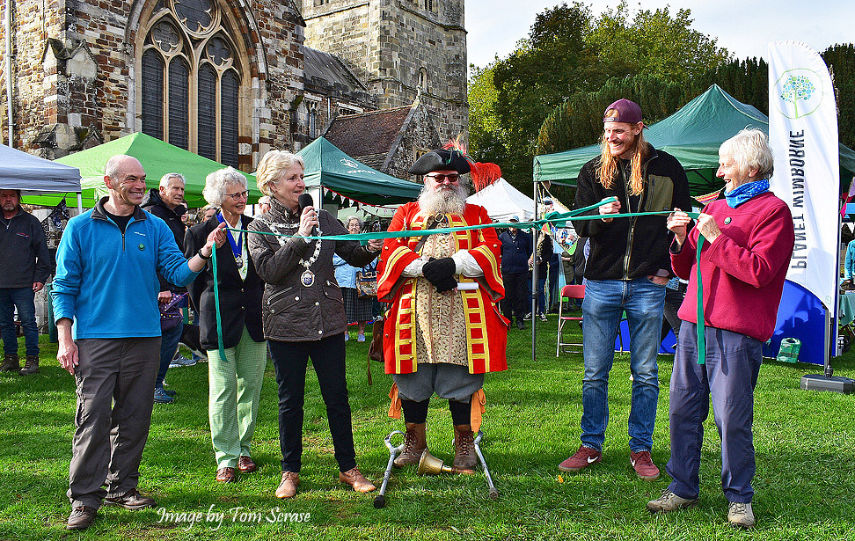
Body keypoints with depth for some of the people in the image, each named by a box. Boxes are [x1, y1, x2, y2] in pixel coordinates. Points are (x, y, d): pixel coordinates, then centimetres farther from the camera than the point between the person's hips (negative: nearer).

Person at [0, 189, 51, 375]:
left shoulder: (30, 222, 4)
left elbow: (42, 251, 2)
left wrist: (40, 277, -5)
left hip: (23, 285, -4)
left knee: (28, 323, -2)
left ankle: (32, 359, 3)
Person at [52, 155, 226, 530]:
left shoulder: (155, 228, 8)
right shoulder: (81, 227, 2)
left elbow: (178, 272, -1)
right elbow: (64, 287, 2)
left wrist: (205, 252, -20)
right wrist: (65, 339, -5)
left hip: (144, 337, 3)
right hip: (95, 338, -3)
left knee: (134, 417, 9)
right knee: (93, 417, -4)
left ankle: (122, 487, 24)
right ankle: (84, 498, 7)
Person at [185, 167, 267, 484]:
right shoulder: (200, 233, -3)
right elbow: (193, 280, 3)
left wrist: (265, 310, 7)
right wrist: (208, 314, 4)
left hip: (255, 318, 3)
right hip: (220, 321, -3)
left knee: (251, 386, 9)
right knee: (223, 389, 0)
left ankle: (243, 448, 24)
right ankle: (226, 457, 11)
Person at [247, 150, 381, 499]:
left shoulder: (322, 218, 7)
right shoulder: (260, 228, 2)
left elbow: (353, 254, 11)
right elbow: (268, 271, -13)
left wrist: (370, 248, -10)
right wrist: (300, 237, -17)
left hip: (328, 321, 2)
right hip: (286, 325, -1)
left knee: (337, 397, 7)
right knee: (290, 401, 8)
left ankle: (348, 468, 20)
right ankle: (290, 472, 24)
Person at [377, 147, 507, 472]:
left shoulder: (476, 214, 15)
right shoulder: (406, 213, 16)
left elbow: (490, 250, 1)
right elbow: (391, 250, 2)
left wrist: (453, 264, -15)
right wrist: (426, 267, -14)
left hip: (462, 311, -1)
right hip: (415, 310, 1)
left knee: (461, 376, 2)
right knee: (413, 377, 5)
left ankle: (464, 444, 18)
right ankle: (414, 441, 21)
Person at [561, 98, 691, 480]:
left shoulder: (666, 169, 4)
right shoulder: (593, 170, 7)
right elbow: (580, 225, 4)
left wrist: (667, 268, 0)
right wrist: (600, 217, -19)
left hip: (647, 285, -1)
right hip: (601, 283, 1)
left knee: (645, 374, 7)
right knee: (595, 372, 6)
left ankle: (641, 449, 20)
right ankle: (591, 446, 19)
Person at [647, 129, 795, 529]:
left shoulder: (772, 210, -2)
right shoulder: (714, 207, 20)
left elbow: (759, 272, -16)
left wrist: (716, 237, -11)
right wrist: (681, 240, 4)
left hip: (736, 333, -6)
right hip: (694, 323, 7)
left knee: (732, 419, -2)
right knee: (682, 410, 7)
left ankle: (738, 498, 16)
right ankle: (682, 489, 19)